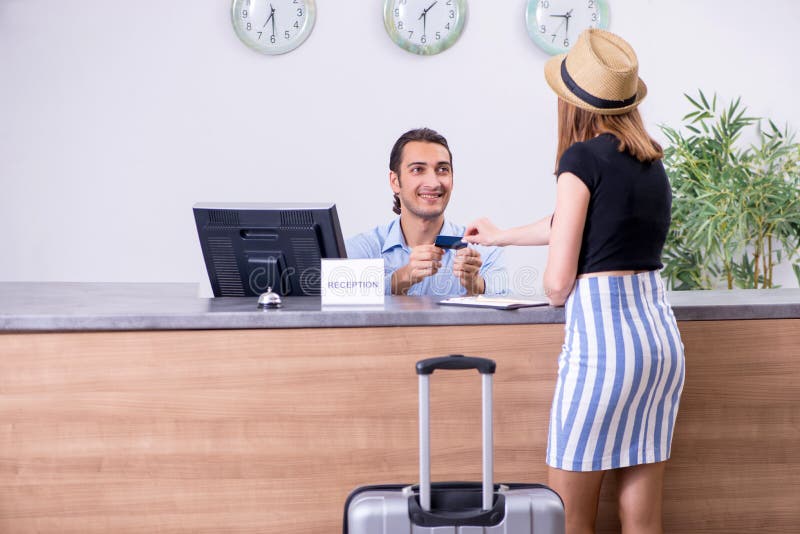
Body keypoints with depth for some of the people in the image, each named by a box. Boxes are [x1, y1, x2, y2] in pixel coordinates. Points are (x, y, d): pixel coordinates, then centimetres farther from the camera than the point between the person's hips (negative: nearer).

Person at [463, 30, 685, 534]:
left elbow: (558, 280, -11)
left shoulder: (583, 158, -8)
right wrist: (501, 236, 43)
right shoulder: (651, 162, 13)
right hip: (663, 336, 7)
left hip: (601, 341, -7)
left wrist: (558, 296, 13)